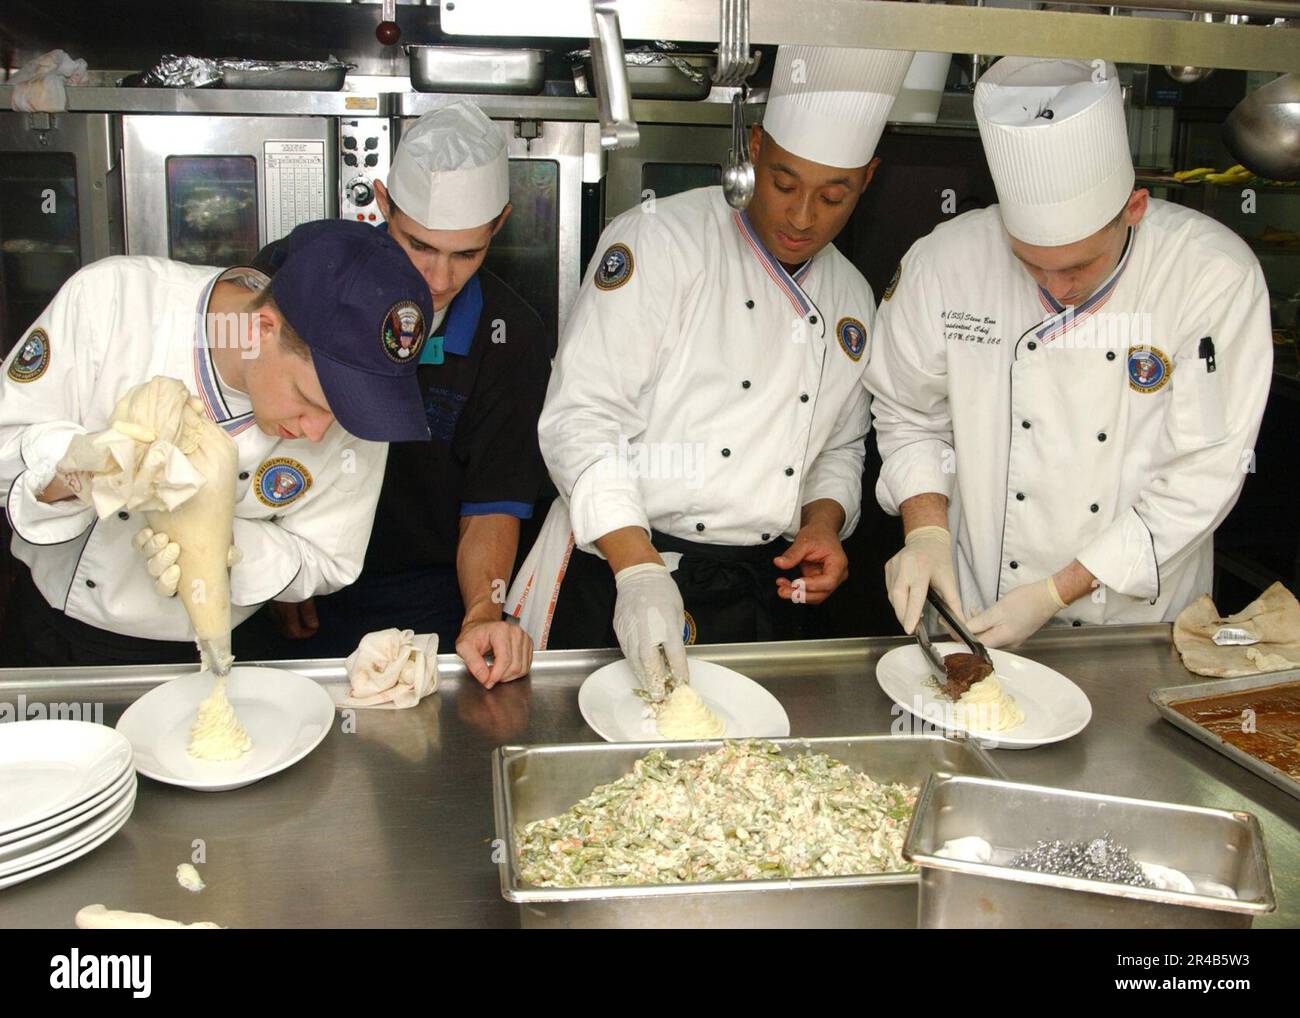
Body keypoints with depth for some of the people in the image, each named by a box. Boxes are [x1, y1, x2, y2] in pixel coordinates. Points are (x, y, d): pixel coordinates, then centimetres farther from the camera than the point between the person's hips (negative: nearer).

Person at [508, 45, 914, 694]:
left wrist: (824, 519, 0)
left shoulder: (851, 299, 10)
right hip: (616, 575, -5)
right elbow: (579, 417, -17)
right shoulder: (660, 239, -9)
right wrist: (638, 569, -28)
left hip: (760, 596, 5)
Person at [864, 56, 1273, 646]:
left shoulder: (1217, 277, -15)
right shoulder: (944, 262, -10)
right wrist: (926, 530, -12)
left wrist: (1054, 594, -17)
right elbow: (907, 415, 4)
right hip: (974, 610, 0)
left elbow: (1202, 476, -13)